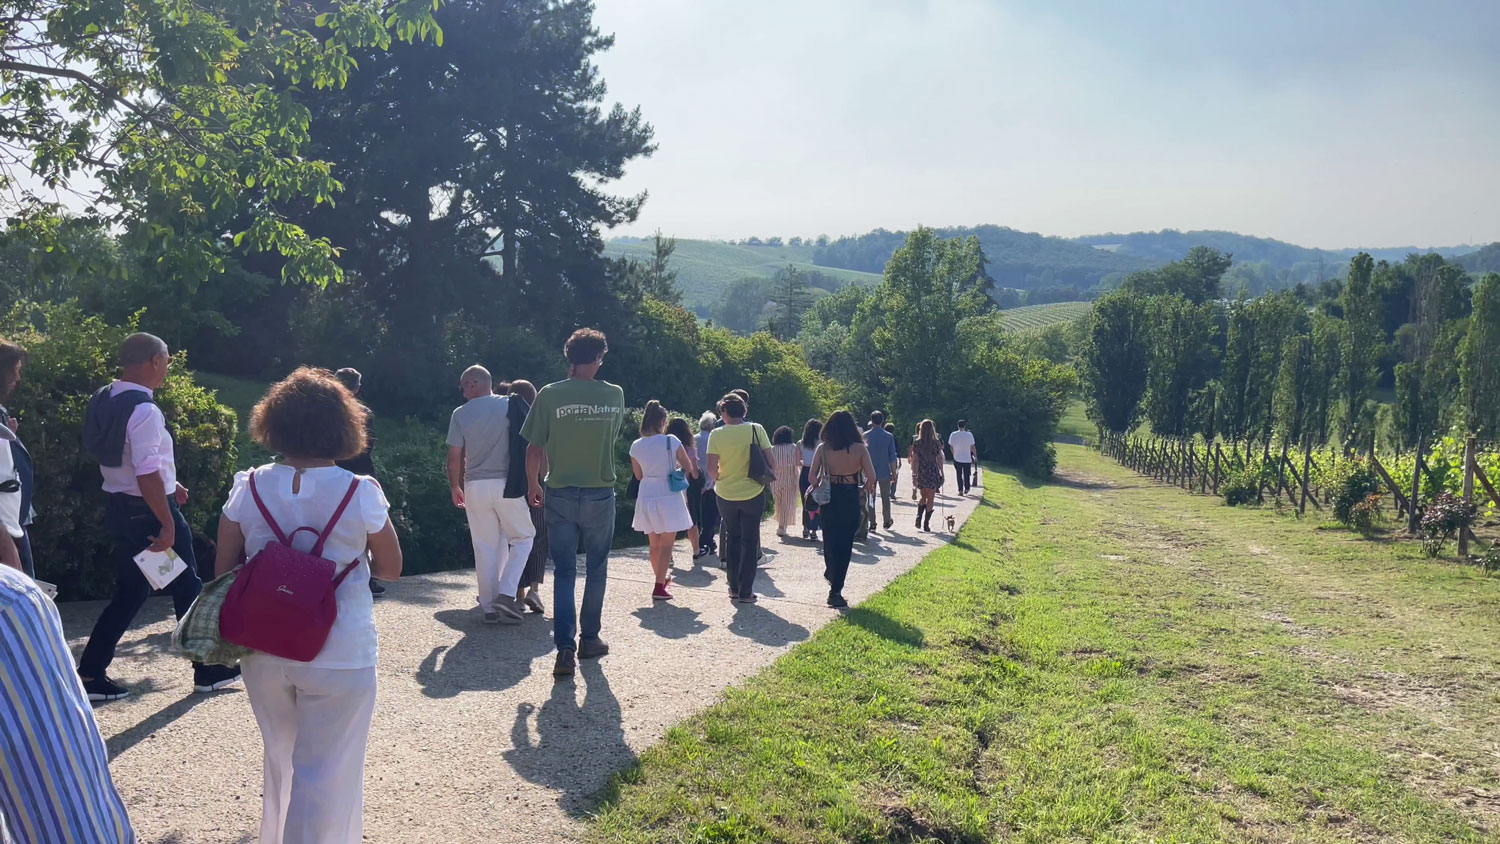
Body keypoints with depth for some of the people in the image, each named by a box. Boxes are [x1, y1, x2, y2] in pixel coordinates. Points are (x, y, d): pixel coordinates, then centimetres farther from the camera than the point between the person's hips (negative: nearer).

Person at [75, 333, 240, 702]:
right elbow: (147, 475, -27)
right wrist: (168, 524, -23)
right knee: (187, 588, 6)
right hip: (147, 511, -9)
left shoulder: (105, 401, 7)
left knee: (130, 592, 16)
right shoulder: (144, 411, -23)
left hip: (121, 508, 9)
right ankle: (208, 670, 18)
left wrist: (167, 483, 22)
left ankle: (90, 674, 15)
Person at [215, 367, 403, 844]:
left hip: (264, 653, 4)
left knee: (281, 760, 25)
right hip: (339, 656, -4)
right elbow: (390, 570, -1)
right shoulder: (360, 493, -12)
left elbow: (223, 573, 2)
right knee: (325, 774, 7)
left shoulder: (248, 488, -4)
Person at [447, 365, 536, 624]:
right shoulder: (510, 406, -1)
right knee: (523, 537, 12)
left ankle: (489, 607, 12)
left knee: (485, 547, 9)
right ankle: (506, 594, -4)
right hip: (507, 485, -1)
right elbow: (527, 445, -4)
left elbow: (454, 456, 0)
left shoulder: (460, 413, 1)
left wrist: (455, 487, 14)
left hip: (475, 486, 2)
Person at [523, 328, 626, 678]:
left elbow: (534, 449, -4)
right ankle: (589, 638, 24)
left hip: (560, 495, 0)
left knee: (564, 572, 5)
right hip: (601, 494, 1)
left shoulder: (550, 395, -7)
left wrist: (534, 485, 10)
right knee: (596, 568, 16)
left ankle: (565, 648, -5)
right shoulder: (615, 395, -3)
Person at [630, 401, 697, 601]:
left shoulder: (636, 446, -2)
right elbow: (688, 468, -4)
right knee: (667, 545, 2)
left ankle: (662, 577, 32)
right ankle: (659, 587, -4)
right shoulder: (671, 441, -12)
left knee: (654, 544, 18)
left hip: (647, 498, 4)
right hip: (668, 498, -4)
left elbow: (638, 475, 10)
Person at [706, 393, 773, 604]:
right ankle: (746, 591, 7)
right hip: (753, 493, -1)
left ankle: (734, 587, 21)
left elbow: (711, 467, -13)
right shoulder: (756, 430, -7)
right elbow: (771, 461, -8)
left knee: (732, 538, 18)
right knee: (750, 541, 8)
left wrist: (719, 479, 7)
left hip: (726, 494, 1)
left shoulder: (717, 435, -8)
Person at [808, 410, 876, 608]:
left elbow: (812, 476, -8)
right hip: (851, 500, -1)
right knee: (845, 544, 6)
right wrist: (864, 490, 6)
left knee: (830, 541, 20)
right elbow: (871, 477, -13)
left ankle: (831, 574, 39)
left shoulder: (823, 449, -3)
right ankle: (836, 590, 5)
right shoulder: (859, 448, -6)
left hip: (829, 498, 1)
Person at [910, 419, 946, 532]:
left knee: (923, 497, 19)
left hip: (921, 473, 2)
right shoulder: (936, 443, -5)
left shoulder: (916, 443, -4)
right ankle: (926, 523, 4)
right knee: (930, 499, 7)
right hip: (933, 473, -2)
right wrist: (941, 473, 7)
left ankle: (919, 517, 0)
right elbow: (939, 460, -2)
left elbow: (914, 460, -5)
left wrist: (914, 475, -3)